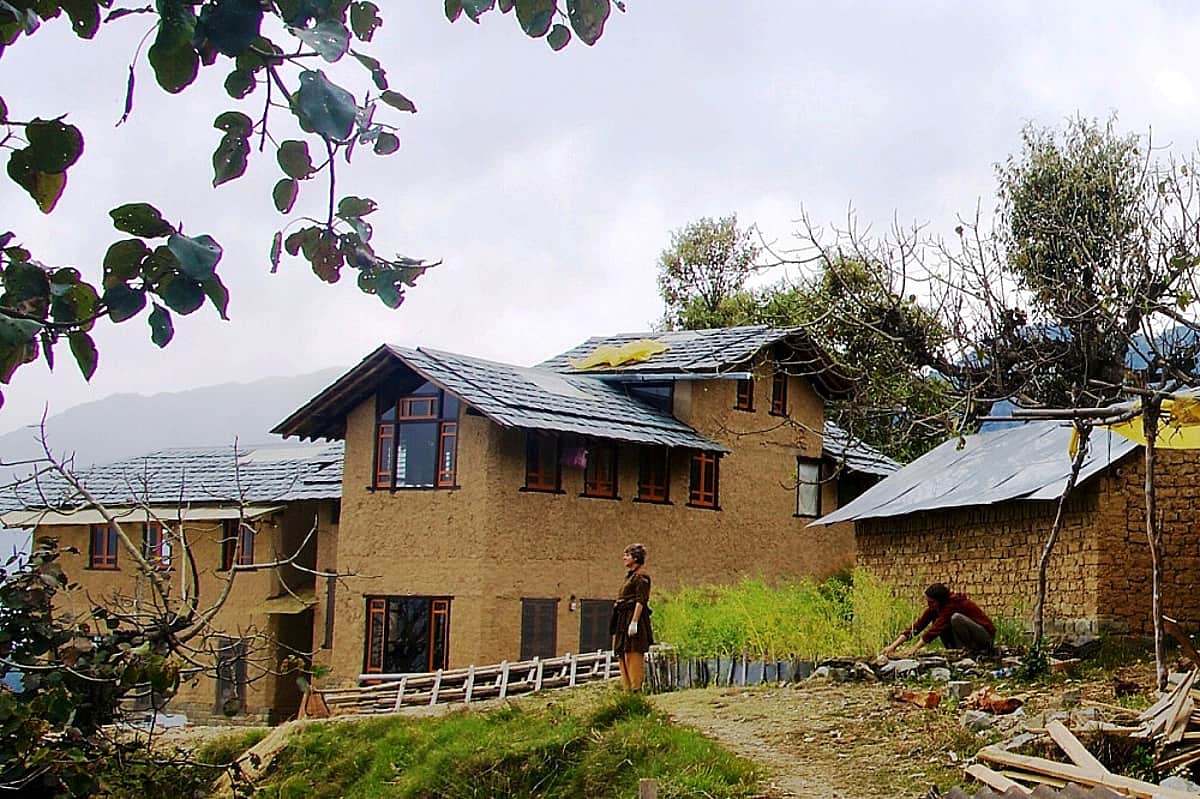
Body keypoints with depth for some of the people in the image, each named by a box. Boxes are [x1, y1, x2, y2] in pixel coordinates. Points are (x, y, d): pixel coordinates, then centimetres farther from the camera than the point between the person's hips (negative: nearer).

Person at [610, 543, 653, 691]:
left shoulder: (640, 576, -7)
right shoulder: (630, 576, 21)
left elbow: (641, 601, -15)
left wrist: (634, 622, -23)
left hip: (634, 617, -10)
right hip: (624, 619, 10)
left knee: (634, 655, -11)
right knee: (623, 656, 8)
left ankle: (636, 689, -12)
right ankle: (627, 689, 11)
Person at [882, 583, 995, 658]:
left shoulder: (953, 604, -26)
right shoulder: (935, 607, -4)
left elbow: (935, 629, -32)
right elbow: (918, 624, -10)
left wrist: (915, 648, -35)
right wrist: (894, 645, -18)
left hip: (986, 636, -7)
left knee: (956, 618, -31)